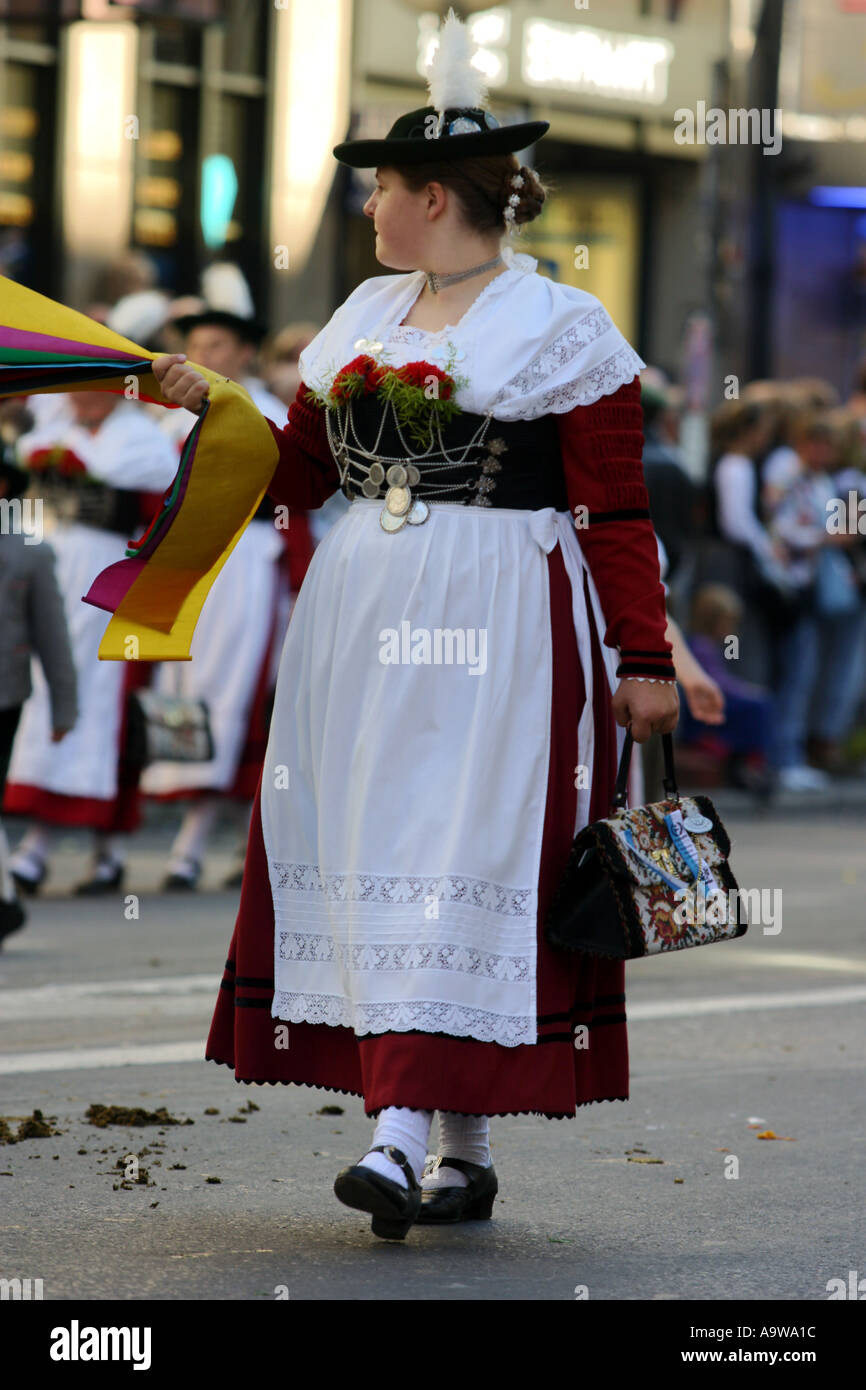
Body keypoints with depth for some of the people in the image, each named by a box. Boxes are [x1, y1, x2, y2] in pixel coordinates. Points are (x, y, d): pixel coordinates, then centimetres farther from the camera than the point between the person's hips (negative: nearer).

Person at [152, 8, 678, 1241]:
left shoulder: (563, 330, -4)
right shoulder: (366, 315, 16)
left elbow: (617, 511, -6)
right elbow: (301, 468, 21)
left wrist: (644, 658, -10)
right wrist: (206, 402, 11)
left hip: (498, 631, -6)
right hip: (362, 625, 7)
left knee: (462, 861, -11)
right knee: (365, 853, 2)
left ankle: (412, 1136, -17)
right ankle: (459, 1152, 7)